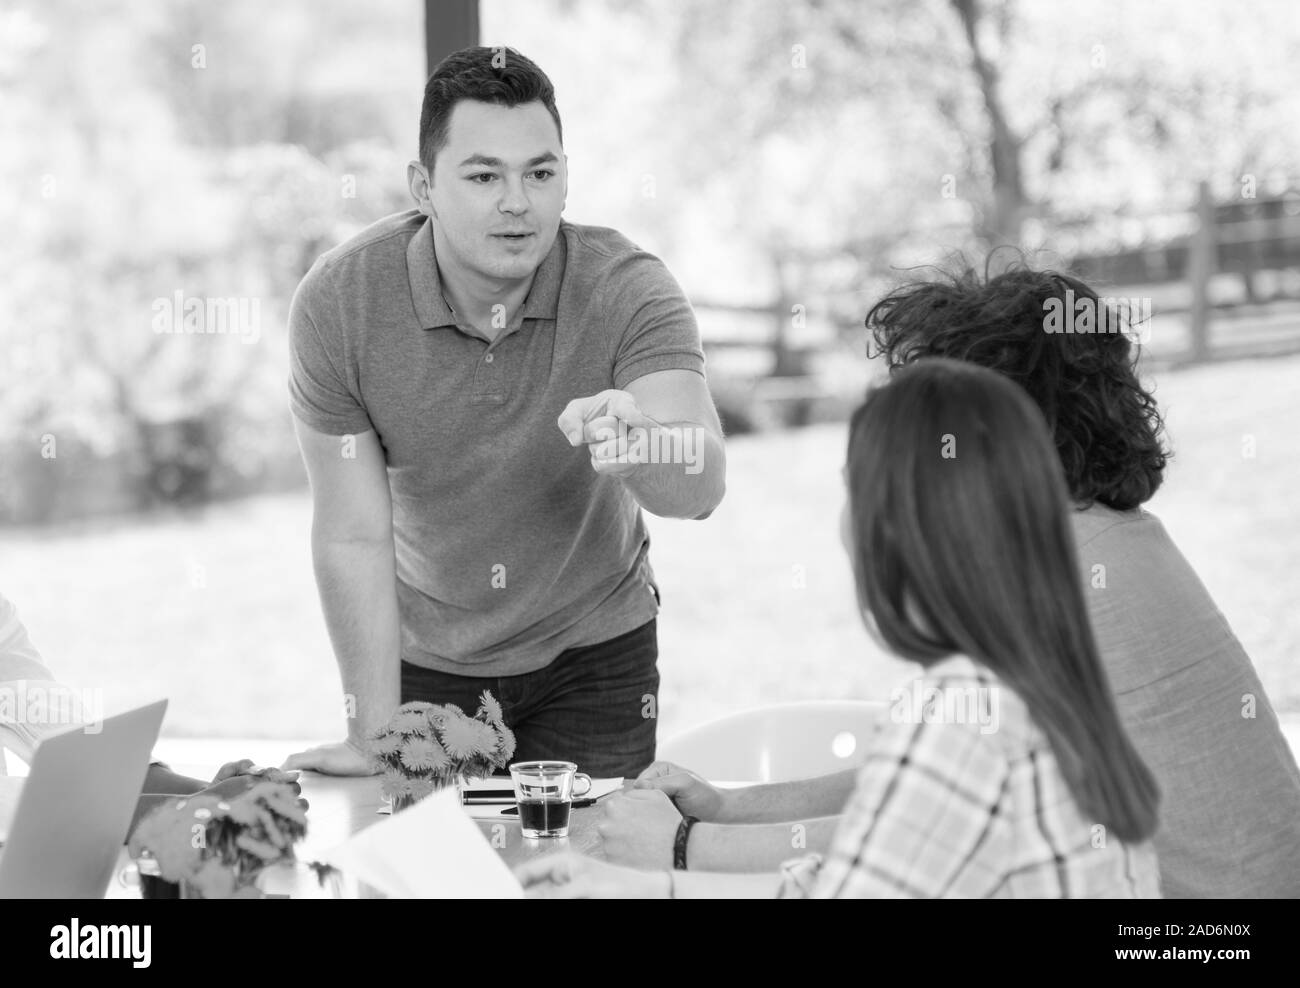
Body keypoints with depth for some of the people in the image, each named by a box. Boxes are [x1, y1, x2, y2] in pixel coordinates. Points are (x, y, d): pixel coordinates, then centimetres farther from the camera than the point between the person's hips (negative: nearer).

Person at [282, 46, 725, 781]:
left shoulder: (631, 291, -22)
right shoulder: (338, 302, -20)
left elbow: (702, 488, -36)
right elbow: (354, 537, -17)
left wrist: (636, 446, -59)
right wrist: (374, 739, -18)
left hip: (594, 656, 0)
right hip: (424, 661, 0)